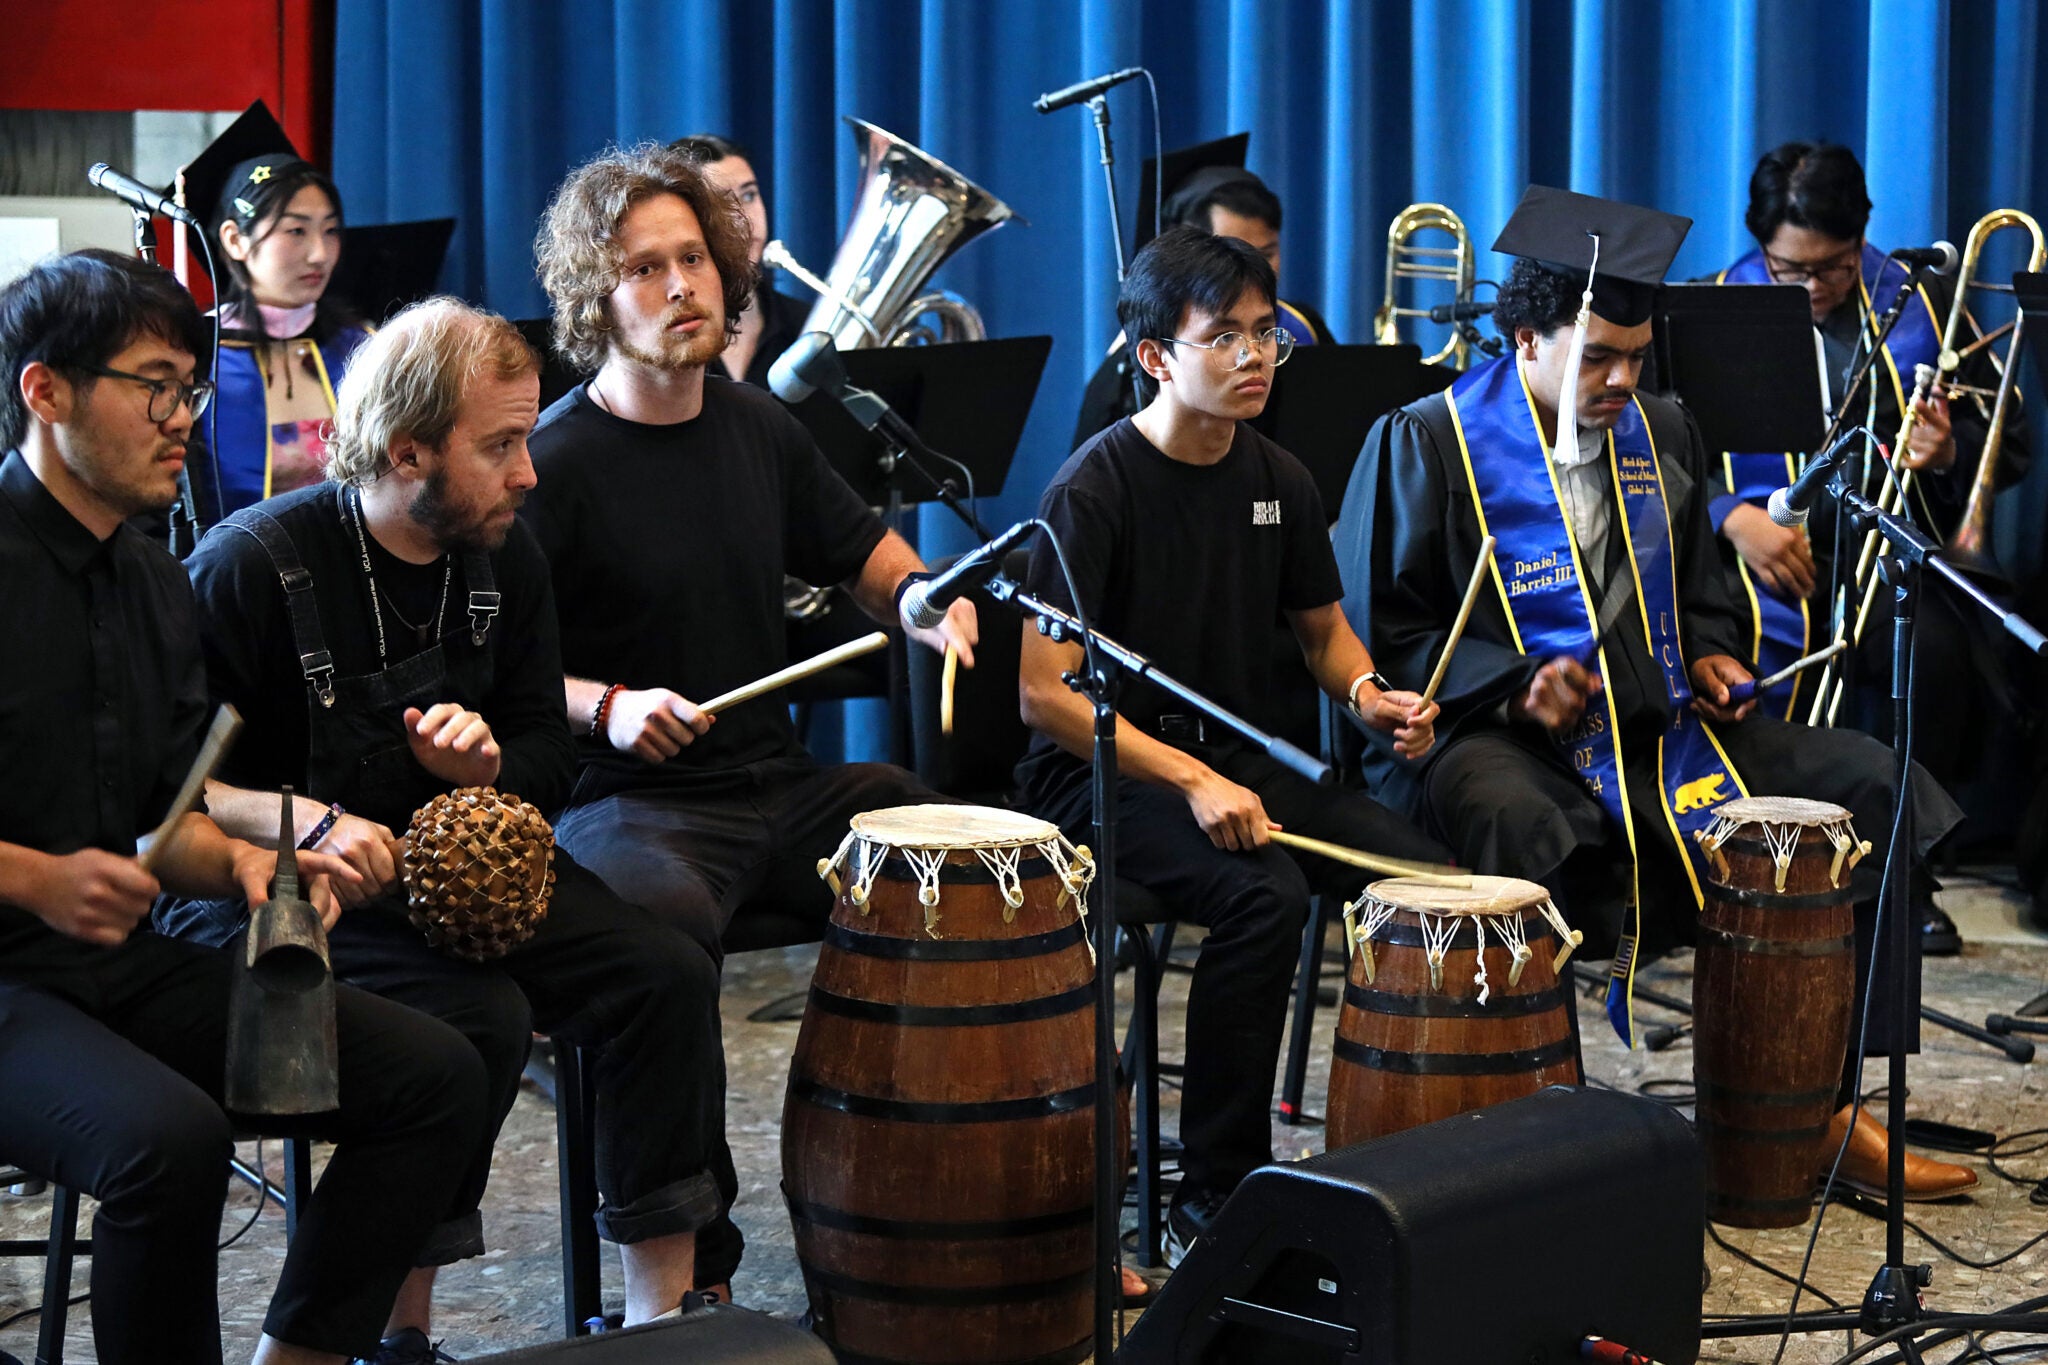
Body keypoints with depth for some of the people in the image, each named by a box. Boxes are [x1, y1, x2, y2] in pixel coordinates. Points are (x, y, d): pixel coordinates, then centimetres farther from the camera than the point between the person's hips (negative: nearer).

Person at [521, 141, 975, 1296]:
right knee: (660, 920, -38)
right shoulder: (553, 464, -8)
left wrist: (919, 596, 3)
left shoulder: (758, 424, 11)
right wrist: (604, 708, -27)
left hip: (783, 781, 6)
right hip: (628, 799, -6)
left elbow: (865, 549, 25)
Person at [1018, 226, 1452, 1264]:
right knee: (1265, 893, -33)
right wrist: (1192, 782, -26)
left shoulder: (1277, 483, 7)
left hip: (1240, 760, 6)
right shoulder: (1094, 490, -13)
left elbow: (1322, 630, 22)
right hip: (1102, 772, -6)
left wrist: (1368, 694, -2)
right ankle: (1212, 1202, -21)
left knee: (1432, 876, -15)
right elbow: (1045, 693, -18)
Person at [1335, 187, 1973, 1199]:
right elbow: (1379, 631, -5)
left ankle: (1827, 1101, -5)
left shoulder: (1659, 437, 16)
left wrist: (1708, 658, 5)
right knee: (1521, 829, -42)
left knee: (1867, 783, -9)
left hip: (1655, 724, 6)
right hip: (1487, 733, -6)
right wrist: (1510, 688, -17)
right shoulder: (1426, 442, -3)